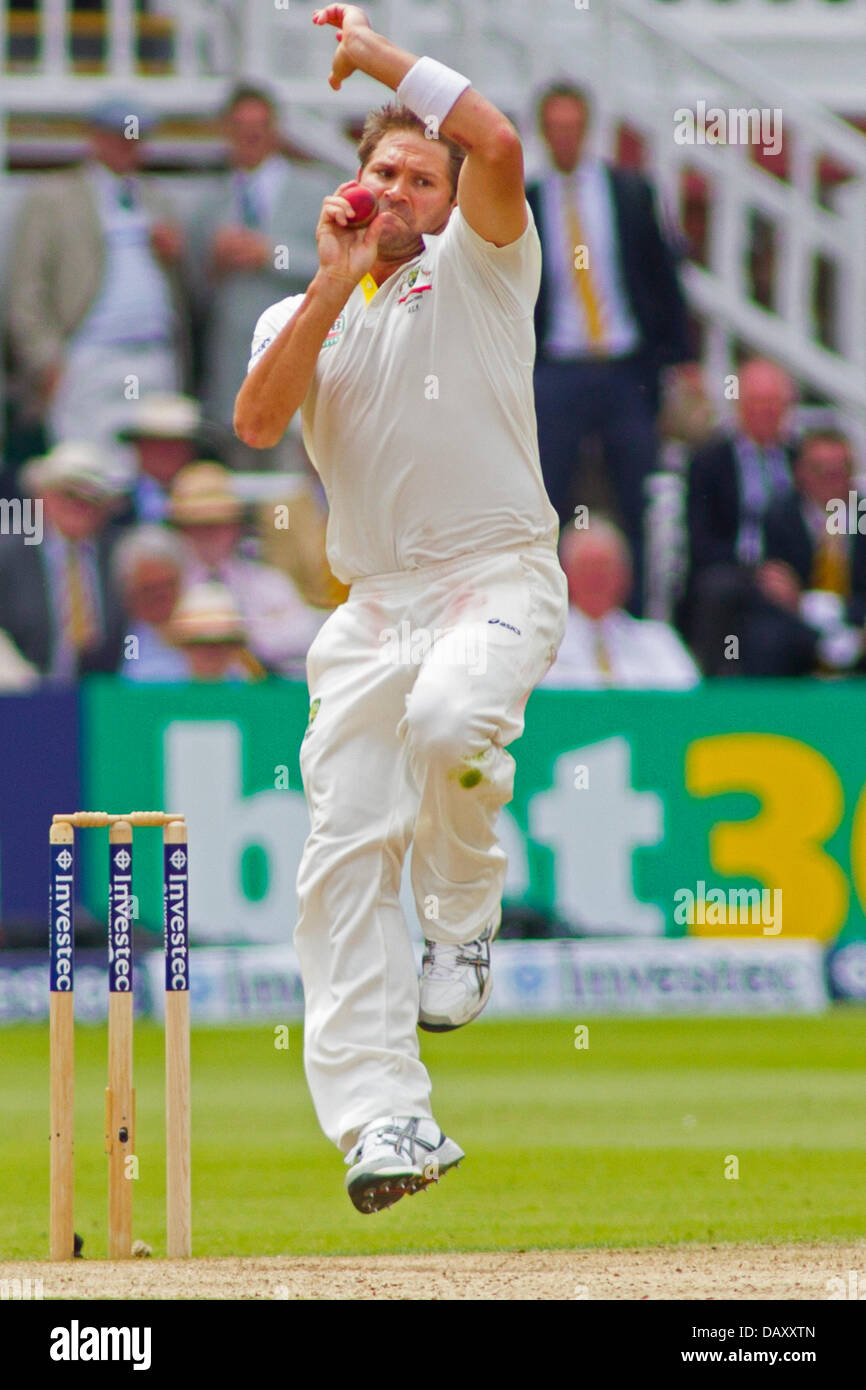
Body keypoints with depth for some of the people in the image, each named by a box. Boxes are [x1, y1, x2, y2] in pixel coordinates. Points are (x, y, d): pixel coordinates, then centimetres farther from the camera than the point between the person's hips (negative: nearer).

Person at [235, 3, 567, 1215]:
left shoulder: (477, 269, 6)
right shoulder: (299, 318, 16)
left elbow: (499, 147, -14)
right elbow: (257, 420, -5)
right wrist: (336, 283, -7)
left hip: (500, 578, -4)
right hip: (374, 602, 4)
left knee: (447, 717, -36)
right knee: (347, 848, -11)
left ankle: (464, 917, -6)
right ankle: (383, 1122, -14)